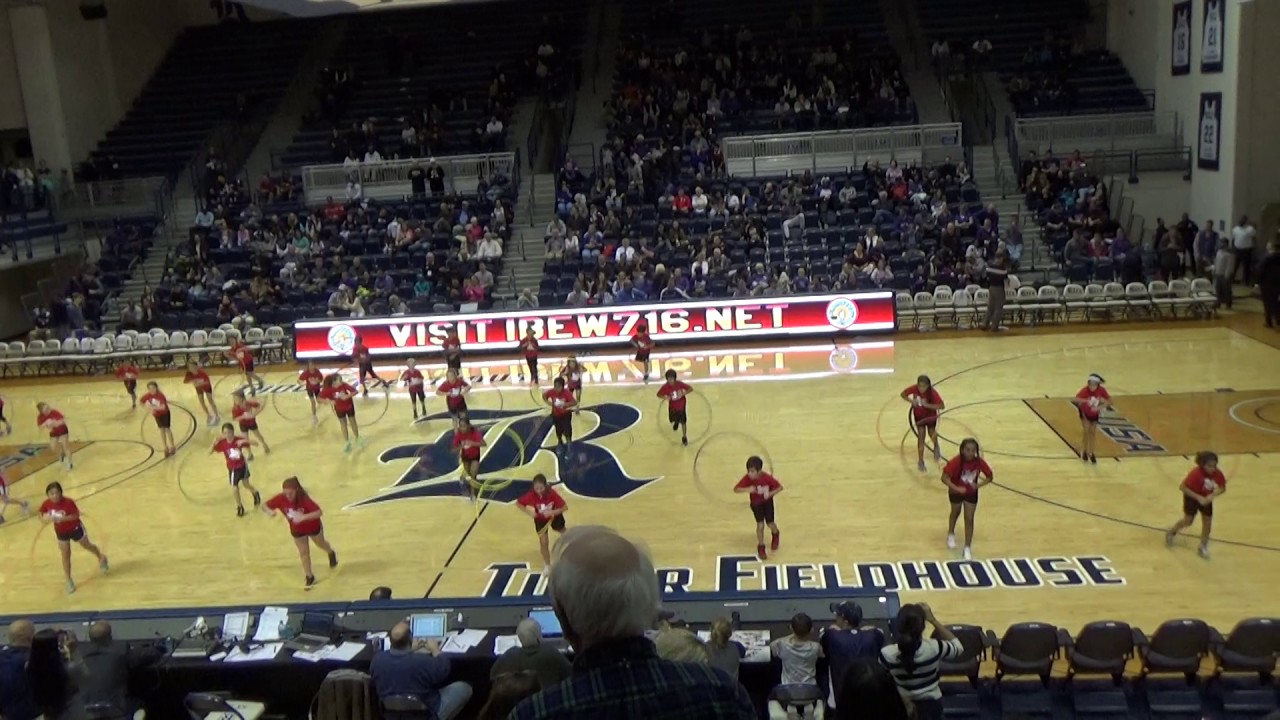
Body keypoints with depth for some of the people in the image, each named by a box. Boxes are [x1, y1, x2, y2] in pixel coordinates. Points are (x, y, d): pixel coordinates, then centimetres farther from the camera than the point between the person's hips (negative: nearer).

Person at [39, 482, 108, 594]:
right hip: (61, 532, 3)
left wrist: (62, 518, -38)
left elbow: (76, 515, -26)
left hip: (75, 528, -3)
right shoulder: (46, 504, -20)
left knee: (87, 546, 21)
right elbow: (41, 515, -4)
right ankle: (69, 581, 22)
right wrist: (46, 518, -27)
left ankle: (101, 558, 52)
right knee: (65, 556, 8)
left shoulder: (68, 502, -32)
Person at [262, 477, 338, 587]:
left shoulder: (304, 499, -39)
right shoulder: (280, 499, -30)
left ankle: (331, 553, 60)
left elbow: (319, 512, -45)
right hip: (297, 530, 2)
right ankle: (309, 577, 32)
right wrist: (269, 511, -43)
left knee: (321, 544, 26)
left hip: (313, 527, -2)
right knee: (303, 553, 11)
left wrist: (303, 517, -58)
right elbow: (264, 505, -20)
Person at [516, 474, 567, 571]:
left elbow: (565, 507, -31)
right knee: (543, 542, -6)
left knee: (564, 533, 24)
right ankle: (547, 565, 17)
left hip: (554, 515, 0)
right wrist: (529, 512, -31)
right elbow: (518, 503, -19)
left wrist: (552, 512, -42)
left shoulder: (552, 493, -37)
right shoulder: (531, 495, -34)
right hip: (540, 519, 0)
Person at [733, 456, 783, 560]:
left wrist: (770, 494, -30)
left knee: (770, 524, 4)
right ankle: (761, 547, 14)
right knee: (760, 525, -8)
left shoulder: (767, 478, -29)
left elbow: (780, 487, -17)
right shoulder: (747, 478, -27)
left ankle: (776, 535, 42)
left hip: (767, 502, 0)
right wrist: (748, 489, -42)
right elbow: (736, 489, -27)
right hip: (756, 504, 0)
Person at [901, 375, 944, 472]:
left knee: (931, 433, 9)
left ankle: (936, 447, 48)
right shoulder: (914, 388, -26)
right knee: (921, 436, -3)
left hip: (930, 415, -1)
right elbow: (902, 394, -11)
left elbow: (942, 406, -33)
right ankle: (920, 461, 6)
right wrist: (911, 401, -28)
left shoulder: (932, 392, -32)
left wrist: (927, 405, -42)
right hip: (919, 415, 1)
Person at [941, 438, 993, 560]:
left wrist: (979, 485, -29)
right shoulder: (956, 462, -33)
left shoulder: (979, 462, -25)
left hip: (971, 493, 1)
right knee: (955, 513, 24)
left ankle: (967, 548, 10)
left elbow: (989, 477, -11)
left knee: (969, 519, 0)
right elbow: (944, 478, -32)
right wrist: (956, 488, -43)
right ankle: (951, 535, 52)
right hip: (956, 492, -1)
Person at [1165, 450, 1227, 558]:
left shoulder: (1217, 473, -23)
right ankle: (1171, 533, 30)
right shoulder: (1196, 473, -37)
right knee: (1188, 521, 0)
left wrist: (1212, 495, -27)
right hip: (1192, 497, -4)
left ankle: (1203, 547, 20)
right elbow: (1182, 487, -35)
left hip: (1206, 498, 4)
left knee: (1207, 521, 2)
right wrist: (1198, 498, -38)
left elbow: (1223, 488, -8)